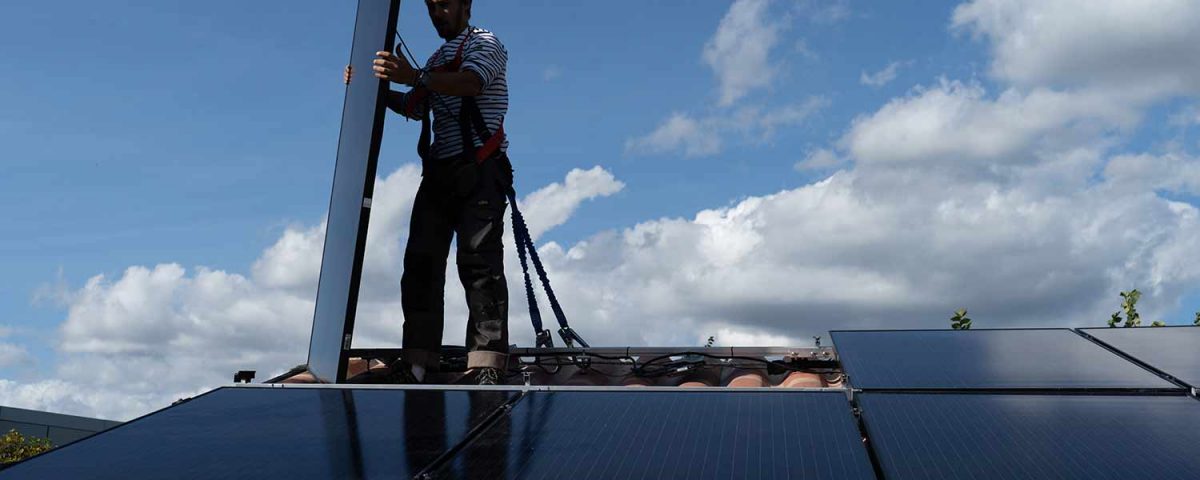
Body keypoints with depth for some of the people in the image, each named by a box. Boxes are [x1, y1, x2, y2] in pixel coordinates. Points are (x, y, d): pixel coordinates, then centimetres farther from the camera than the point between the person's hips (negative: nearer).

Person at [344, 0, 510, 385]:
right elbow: (415, 108, 21)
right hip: (438, 172, 7)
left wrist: (415, 77, -32)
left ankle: (487, 363, -19)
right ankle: (418, 360, -5)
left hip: (479, 170, -7)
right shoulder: (437, 59, 28)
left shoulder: (485, 43, 4)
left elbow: (470, 82, -18)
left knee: (479, 261, -15)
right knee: (421, 262, -4)